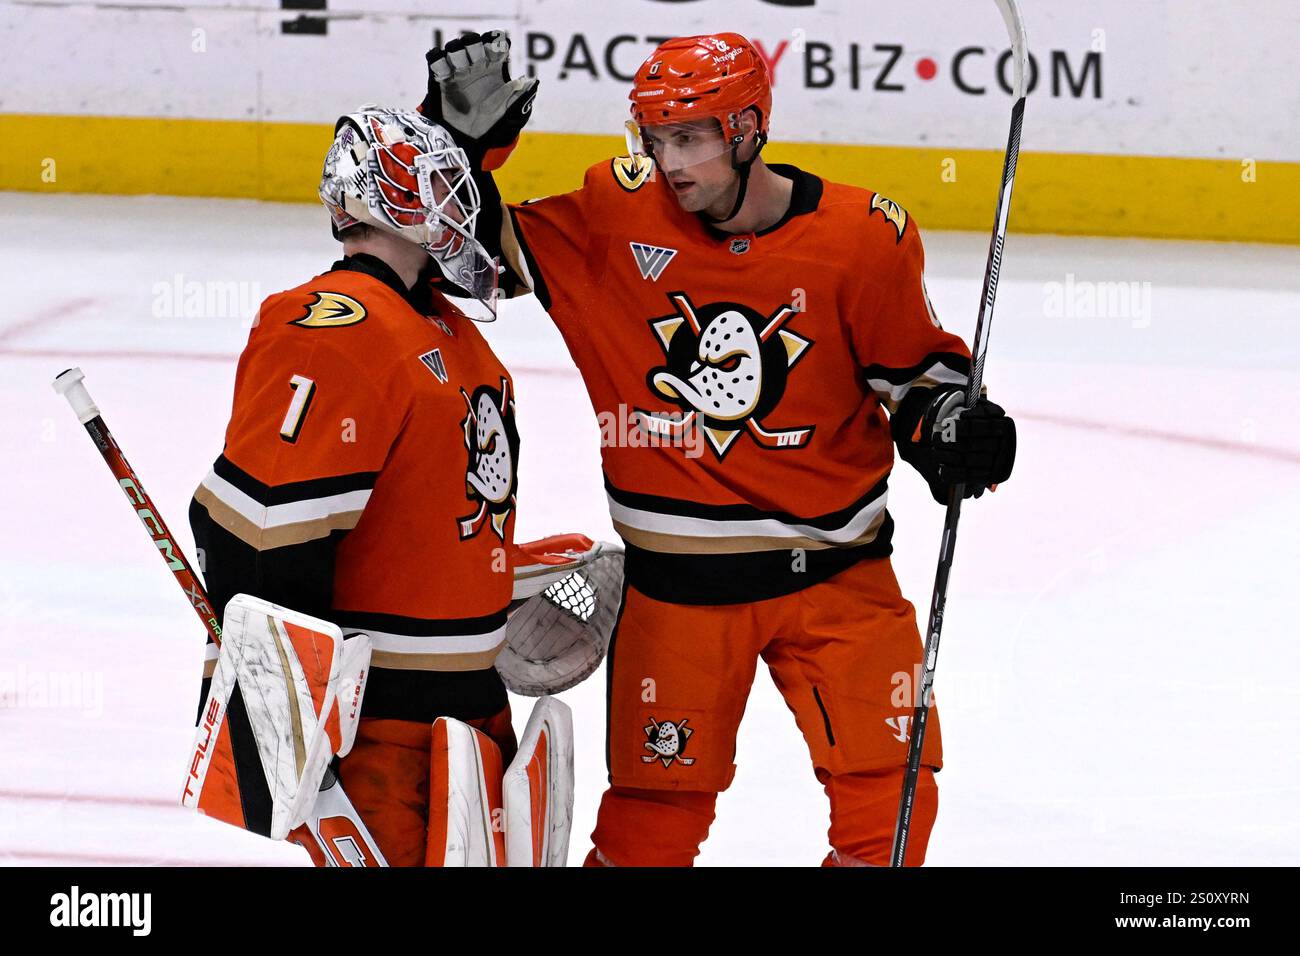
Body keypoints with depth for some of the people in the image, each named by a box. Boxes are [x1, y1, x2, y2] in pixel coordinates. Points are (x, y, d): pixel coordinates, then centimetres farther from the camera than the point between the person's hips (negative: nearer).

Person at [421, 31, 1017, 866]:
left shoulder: (863, 236, -9)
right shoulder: (617, 215, -7)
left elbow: (914, 364, 3)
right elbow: (481, 249, 0)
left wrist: (947, 423, -17)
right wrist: (464, 136, -14)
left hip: (832, 566, 0)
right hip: (677, 578, 0)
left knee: (887, 782, 1)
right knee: (656, 802, 5)